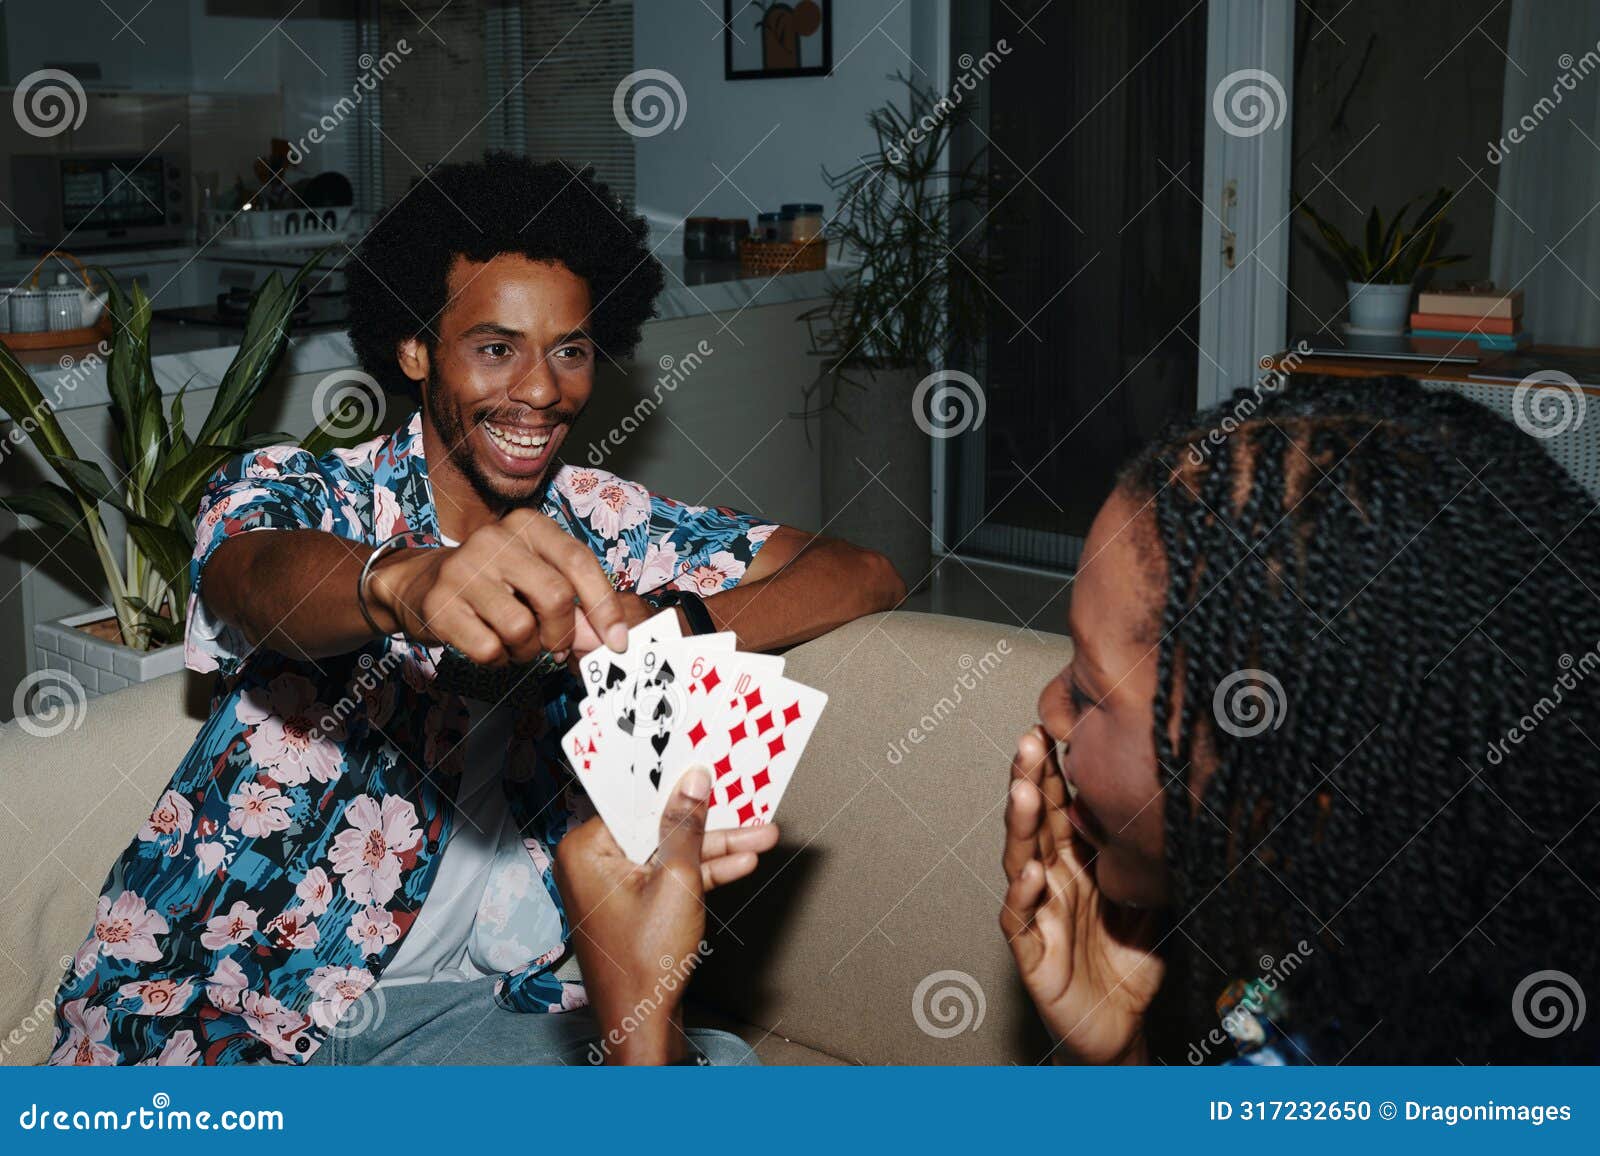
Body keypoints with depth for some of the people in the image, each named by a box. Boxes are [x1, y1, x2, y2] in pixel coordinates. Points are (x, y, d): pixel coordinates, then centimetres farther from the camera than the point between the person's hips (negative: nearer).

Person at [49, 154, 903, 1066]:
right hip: (220, 1006, -2)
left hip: (461, 1004, 3)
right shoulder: (292, 491, -4)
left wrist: (671, 625, -20)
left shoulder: (602, 526, 5)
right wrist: (404, 581, -53)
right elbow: (265, 579, -29)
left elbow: (864, 574, -1)